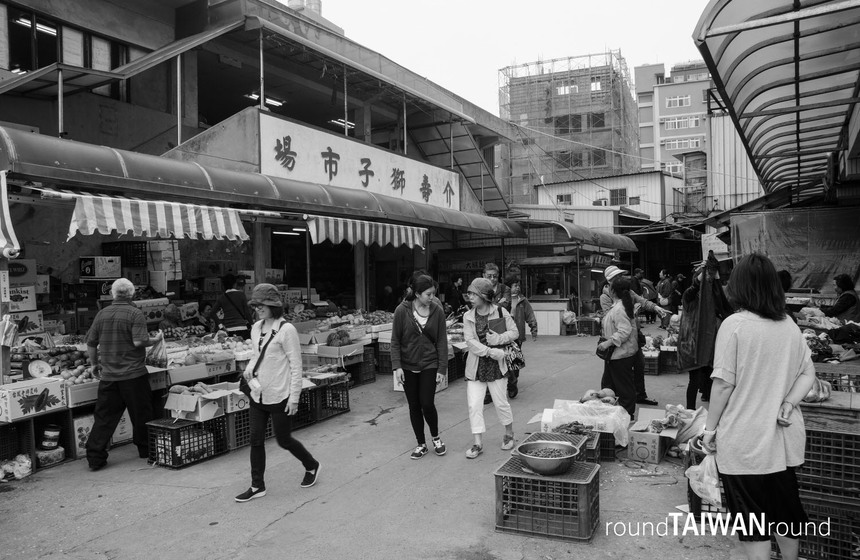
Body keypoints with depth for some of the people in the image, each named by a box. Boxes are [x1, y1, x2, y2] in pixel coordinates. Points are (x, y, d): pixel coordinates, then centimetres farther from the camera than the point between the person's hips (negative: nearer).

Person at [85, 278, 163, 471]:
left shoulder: (102, 314, 6)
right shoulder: (135, 314, -9)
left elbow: (91, 343, 10)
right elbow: (139, 341, -19)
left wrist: (95, 364, 22)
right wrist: (155, 340, -1)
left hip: (108, 375, 4)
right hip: (133, 374, -4)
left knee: (104, 416, 8)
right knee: (141, 414, 9)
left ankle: (95, 457, 6)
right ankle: (146, 451, 21)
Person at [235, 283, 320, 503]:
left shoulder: (286, 329, -15)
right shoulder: (256, 328, 6)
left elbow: (296, 365, -14)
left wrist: (294, 398, -14)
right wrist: (249, 368, -3)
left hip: (279, 396, -6)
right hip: (257, 394, 6)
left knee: (283, 439, 7)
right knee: (256, 440, 8)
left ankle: (312, 466, 31)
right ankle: (257, 486, 21)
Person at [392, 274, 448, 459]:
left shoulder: (437, 311, -6)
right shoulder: (402, 310, -9)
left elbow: (442, 341, -3)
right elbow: (395, 341, -4)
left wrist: (442, 368, -6)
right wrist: (397, 366, -11)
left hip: (429, 365, 0)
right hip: (408, 366, 1)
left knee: (427, 404, -6)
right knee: (414, 406, 8)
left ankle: (436, 437, 22)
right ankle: (421, 444, 24)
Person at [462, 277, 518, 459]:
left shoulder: (500, 312, -5)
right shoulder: (468, 316, -1)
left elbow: (515, 332, 1)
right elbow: (470, 341, -10)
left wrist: (499, 338, -17)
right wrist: (491, 352, -22)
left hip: (496, 366, -2)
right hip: (475, 367, 2)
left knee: (501, 403, 9)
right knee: (474, 405, -2)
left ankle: (509, 434, 33)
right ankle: (478, 443, 9)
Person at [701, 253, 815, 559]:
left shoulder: (734, 325, -15)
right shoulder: (790, 326, 3)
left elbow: (723, 383, -15)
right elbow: (808, 373, 9)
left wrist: (710, 428, -6)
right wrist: (788, 404, 0)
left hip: (744, 442, -6)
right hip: (784, 439, 6)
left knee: (753, 521, 6)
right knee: (785, 510, 22)